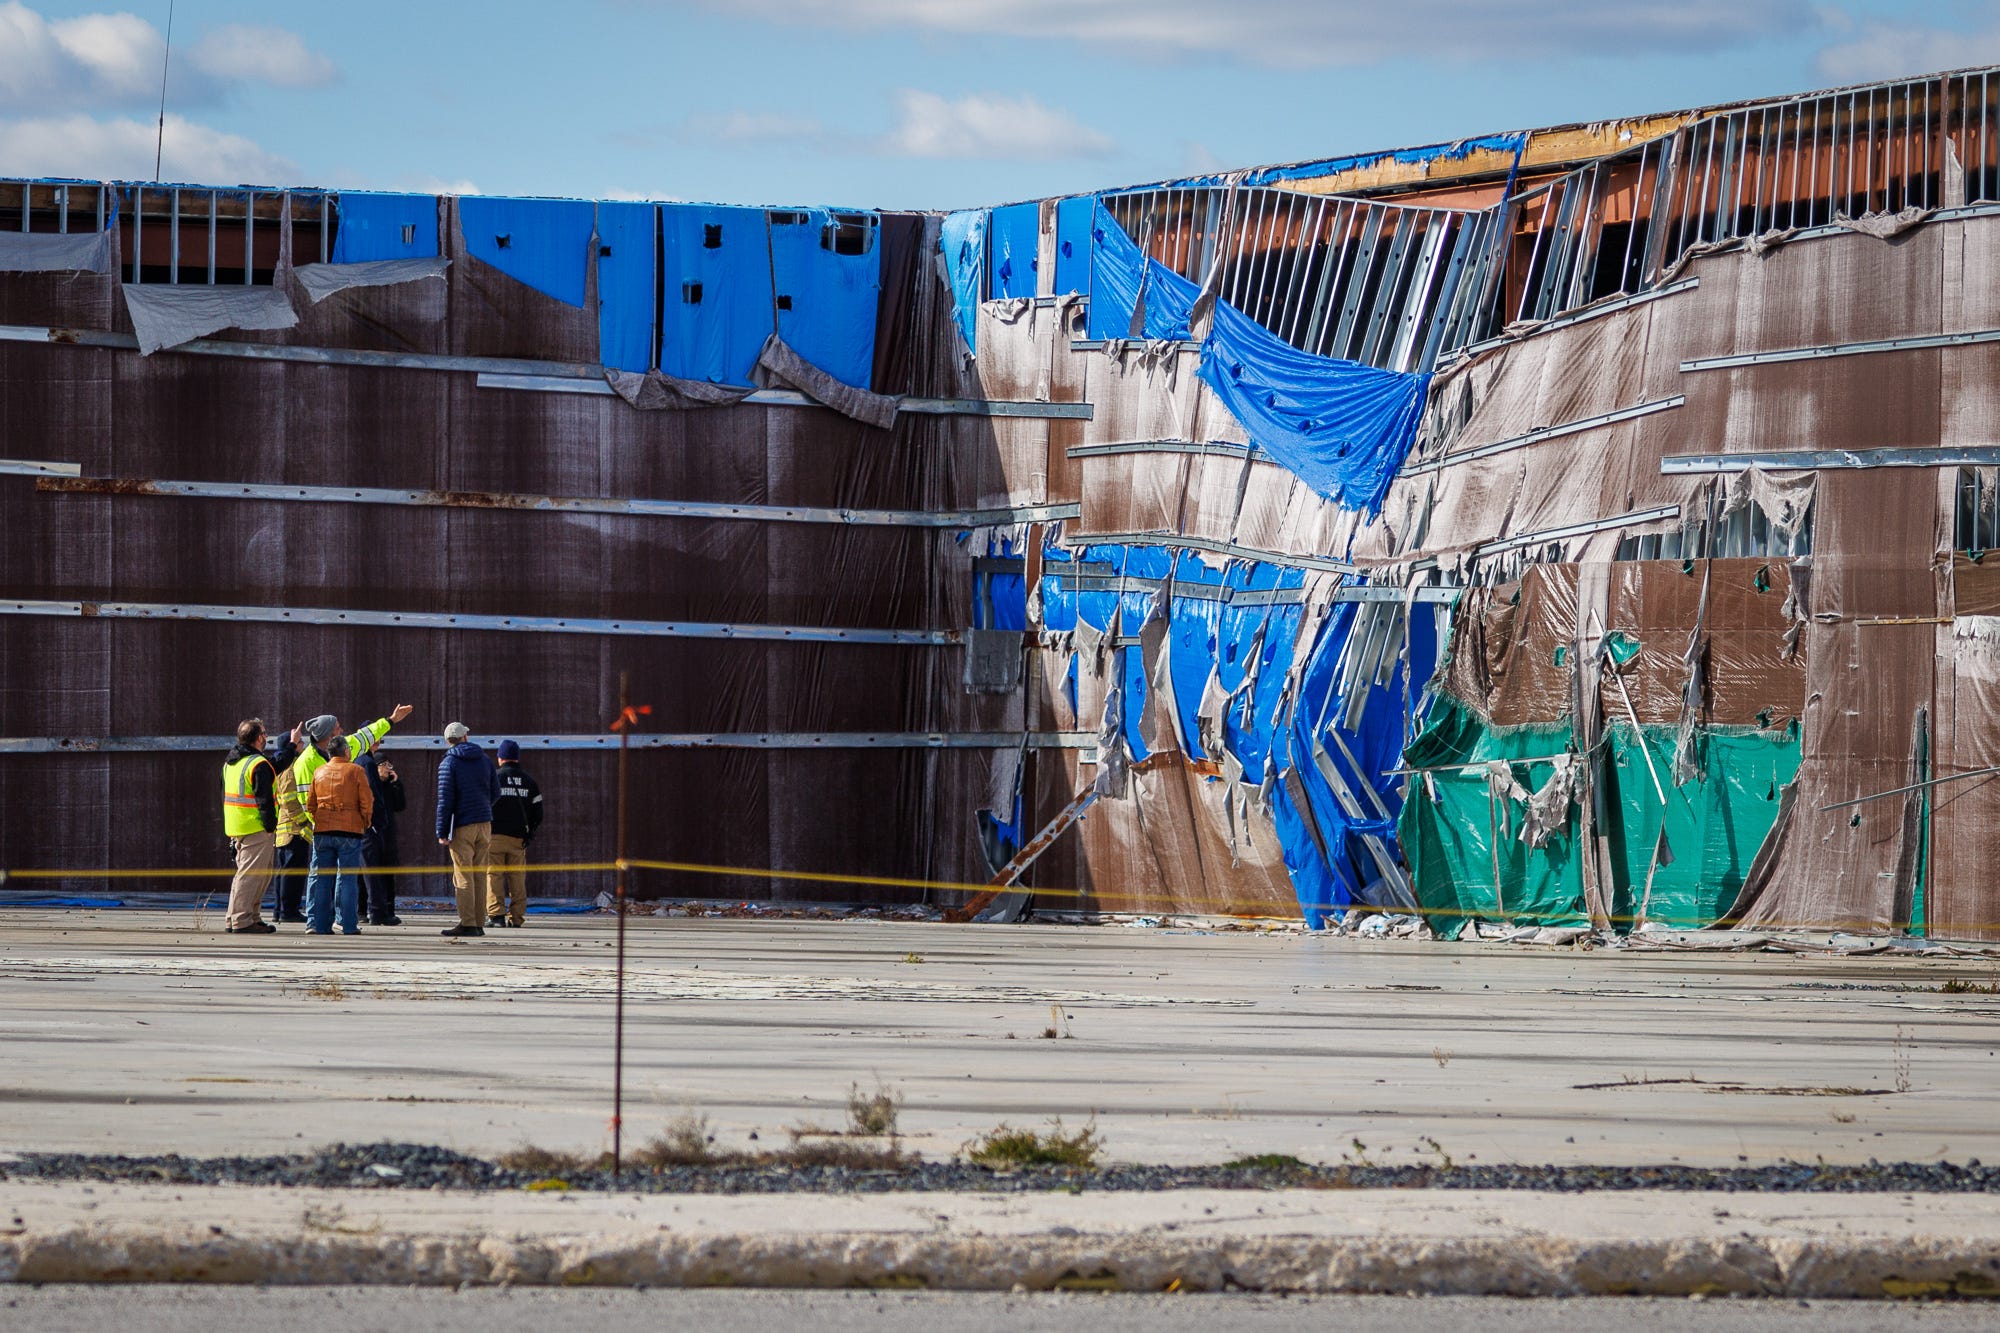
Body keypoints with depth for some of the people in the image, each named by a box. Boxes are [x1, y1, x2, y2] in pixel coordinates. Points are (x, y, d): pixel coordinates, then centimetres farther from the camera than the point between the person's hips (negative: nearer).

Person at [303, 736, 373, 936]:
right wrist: (365, 822, 10)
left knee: (320, 877, 5)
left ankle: (317, 923, 0)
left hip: (322, 830, 3)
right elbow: (367, 802, -5)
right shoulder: (356, 771, -2)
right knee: (348, 878, 1)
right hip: (350, 830, -3)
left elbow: (310, 804, 12)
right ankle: (348, 925, -1)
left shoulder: (319, 772, 9)